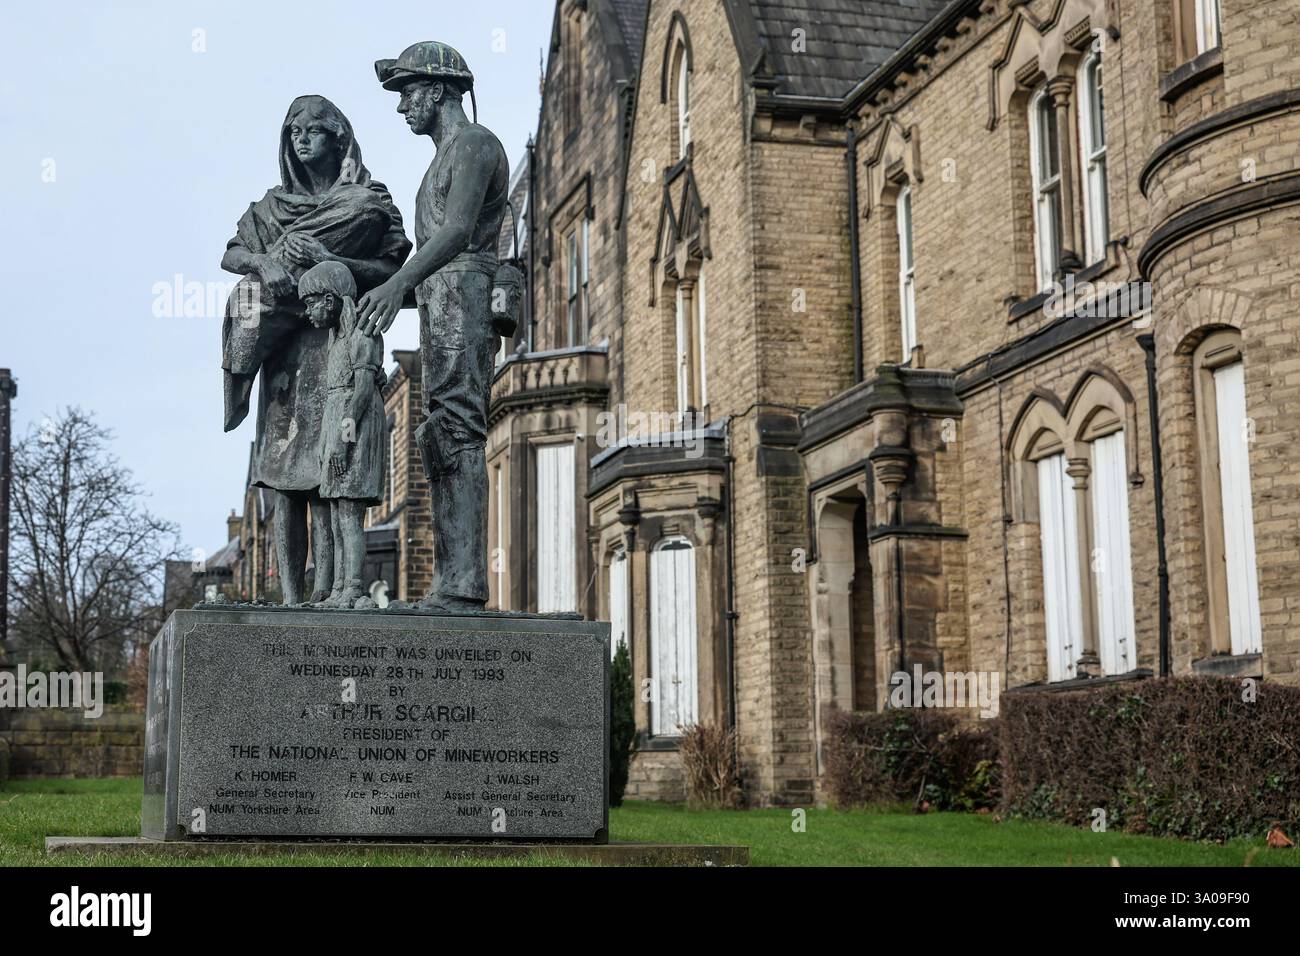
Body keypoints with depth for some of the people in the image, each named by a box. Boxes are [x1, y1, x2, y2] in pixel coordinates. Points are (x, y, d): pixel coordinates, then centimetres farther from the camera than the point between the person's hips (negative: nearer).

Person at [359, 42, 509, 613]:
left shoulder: (473, 144, -5)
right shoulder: (444, 158, 26)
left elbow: (458, 230, -22)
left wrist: (398, 283, -33)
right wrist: (380, 298, 23)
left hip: (463, 303, -10)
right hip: (438, 308, 10)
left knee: (458, 439, -17)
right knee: (442, 443, 5)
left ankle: (464, 585, -23)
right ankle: (449, 586, 4)